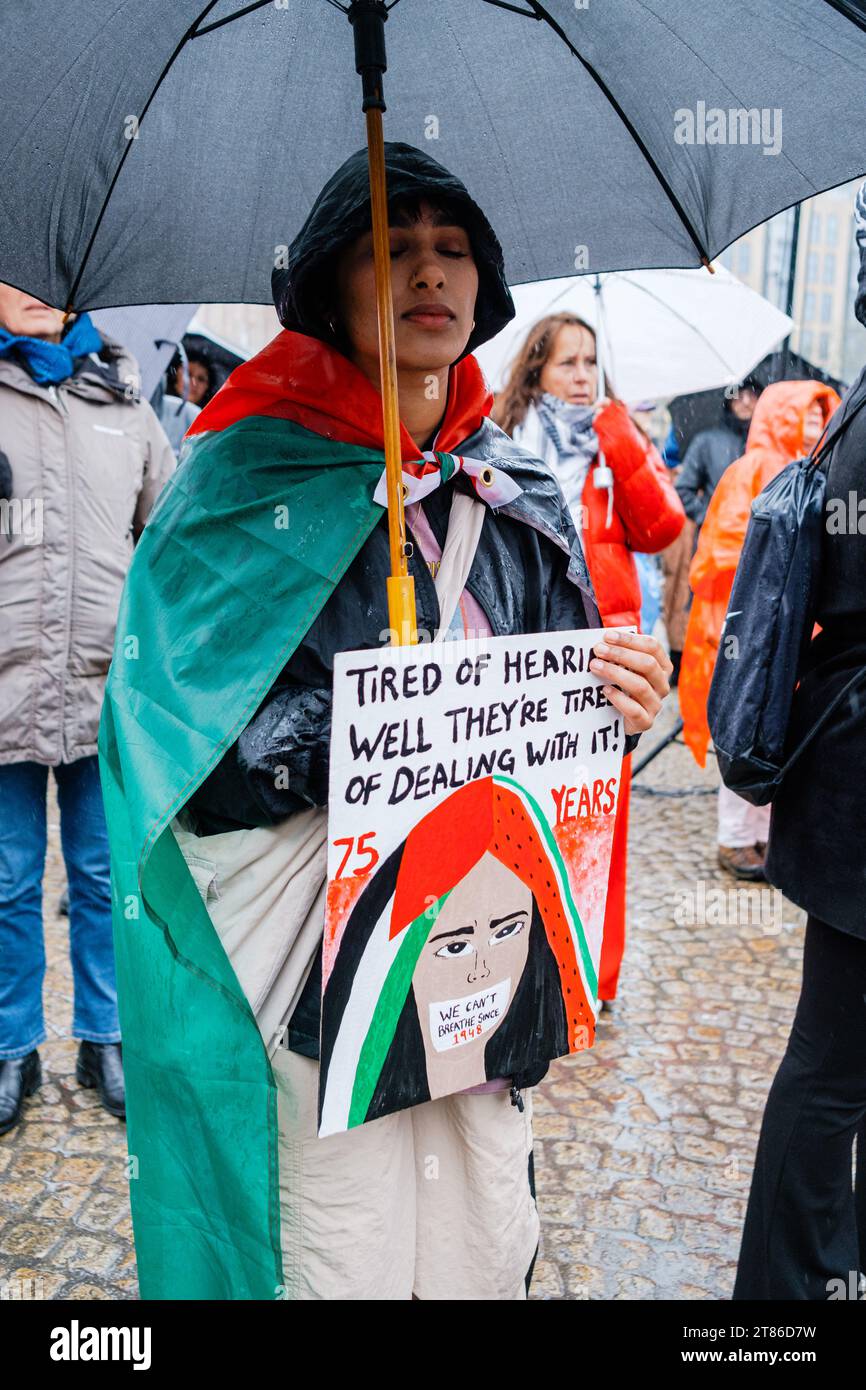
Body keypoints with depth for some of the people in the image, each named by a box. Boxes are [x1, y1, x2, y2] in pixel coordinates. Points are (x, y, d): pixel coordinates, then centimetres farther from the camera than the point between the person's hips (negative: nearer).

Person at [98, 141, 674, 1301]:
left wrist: (618, 703, -9)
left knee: (489, 1260, 15)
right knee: (342, 1267, 6)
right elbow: (177, 726, -10)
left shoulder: (518, 492, 9)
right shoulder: (250, 479, -4)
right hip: (316, 959, -4)